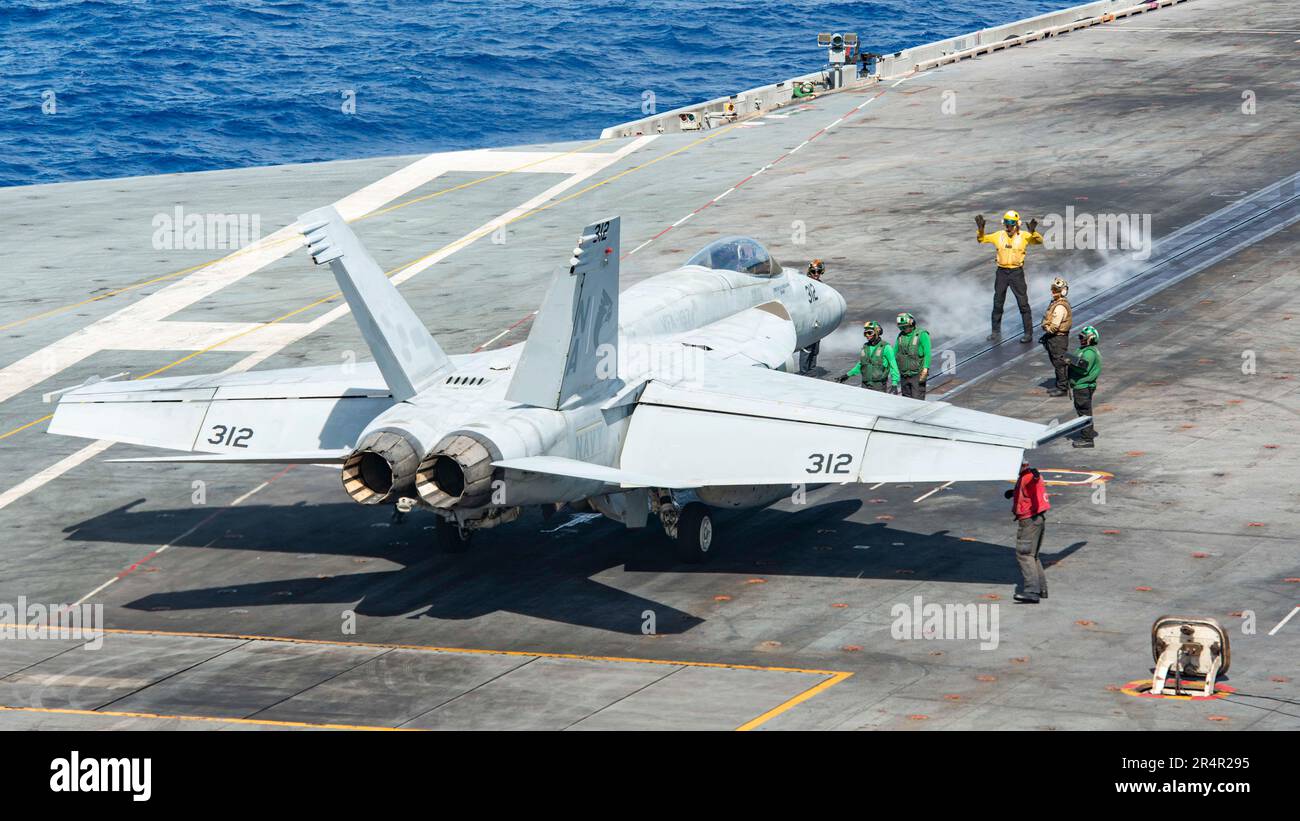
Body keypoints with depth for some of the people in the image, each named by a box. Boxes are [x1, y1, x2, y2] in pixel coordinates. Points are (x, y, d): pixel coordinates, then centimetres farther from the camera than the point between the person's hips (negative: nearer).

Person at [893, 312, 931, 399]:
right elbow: (895, 352, 16)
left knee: (917, 399, -11)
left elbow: (927, 353, -14)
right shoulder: (901, 336, 10)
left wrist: (925, 368, -24)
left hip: (917, 375, -6)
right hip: (904, 375, 6)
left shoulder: (922, 335, -8)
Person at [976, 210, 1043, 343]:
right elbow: (981, 239, 8)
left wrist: (1033, 232, -34)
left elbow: (1039, 241, -16)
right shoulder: (999, 236, 2)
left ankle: (1028, 333, 6)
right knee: (997, 303, 11)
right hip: (1002, 272, 3)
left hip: (1017, 272, -3)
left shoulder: (1023, 236, -6)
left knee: (1023, 303, 0)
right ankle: (996, 331, 23)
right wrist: (980, 229, -11)